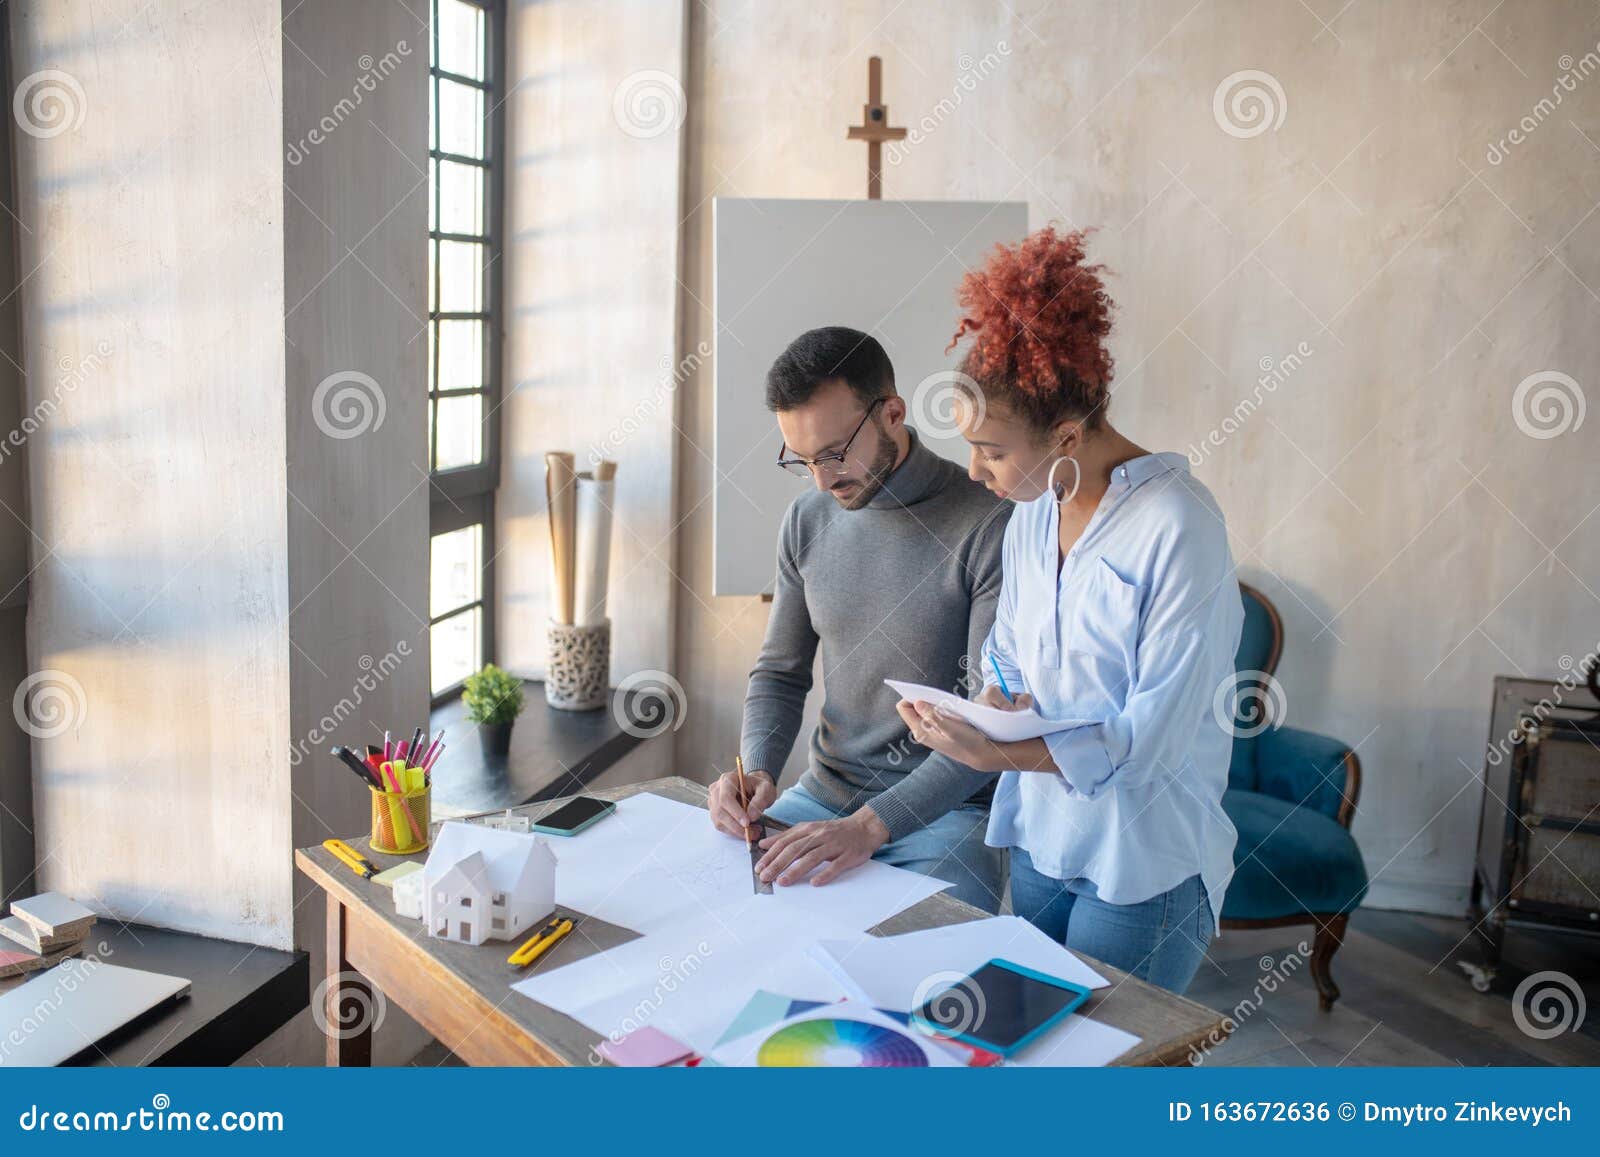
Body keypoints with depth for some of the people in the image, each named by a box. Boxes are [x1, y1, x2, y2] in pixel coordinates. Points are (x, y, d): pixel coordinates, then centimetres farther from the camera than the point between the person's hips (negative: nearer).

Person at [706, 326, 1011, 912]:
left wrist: (872, 824, -27)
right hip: (823, 794, 5)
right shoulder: (807, 520, 4)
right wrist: (756, 769, -9)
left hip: (945, 808, -5)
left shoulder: (989, 524, -16)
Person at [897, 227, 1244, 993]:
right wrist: (996, 702, -10)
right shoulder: (1033, 508, 2)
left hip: (1144, 865, -7)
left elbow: (1152, 734, -21)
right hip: (1039, 838, 7)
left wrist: (995, 754, -27)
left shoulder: (1178, 528, -21)